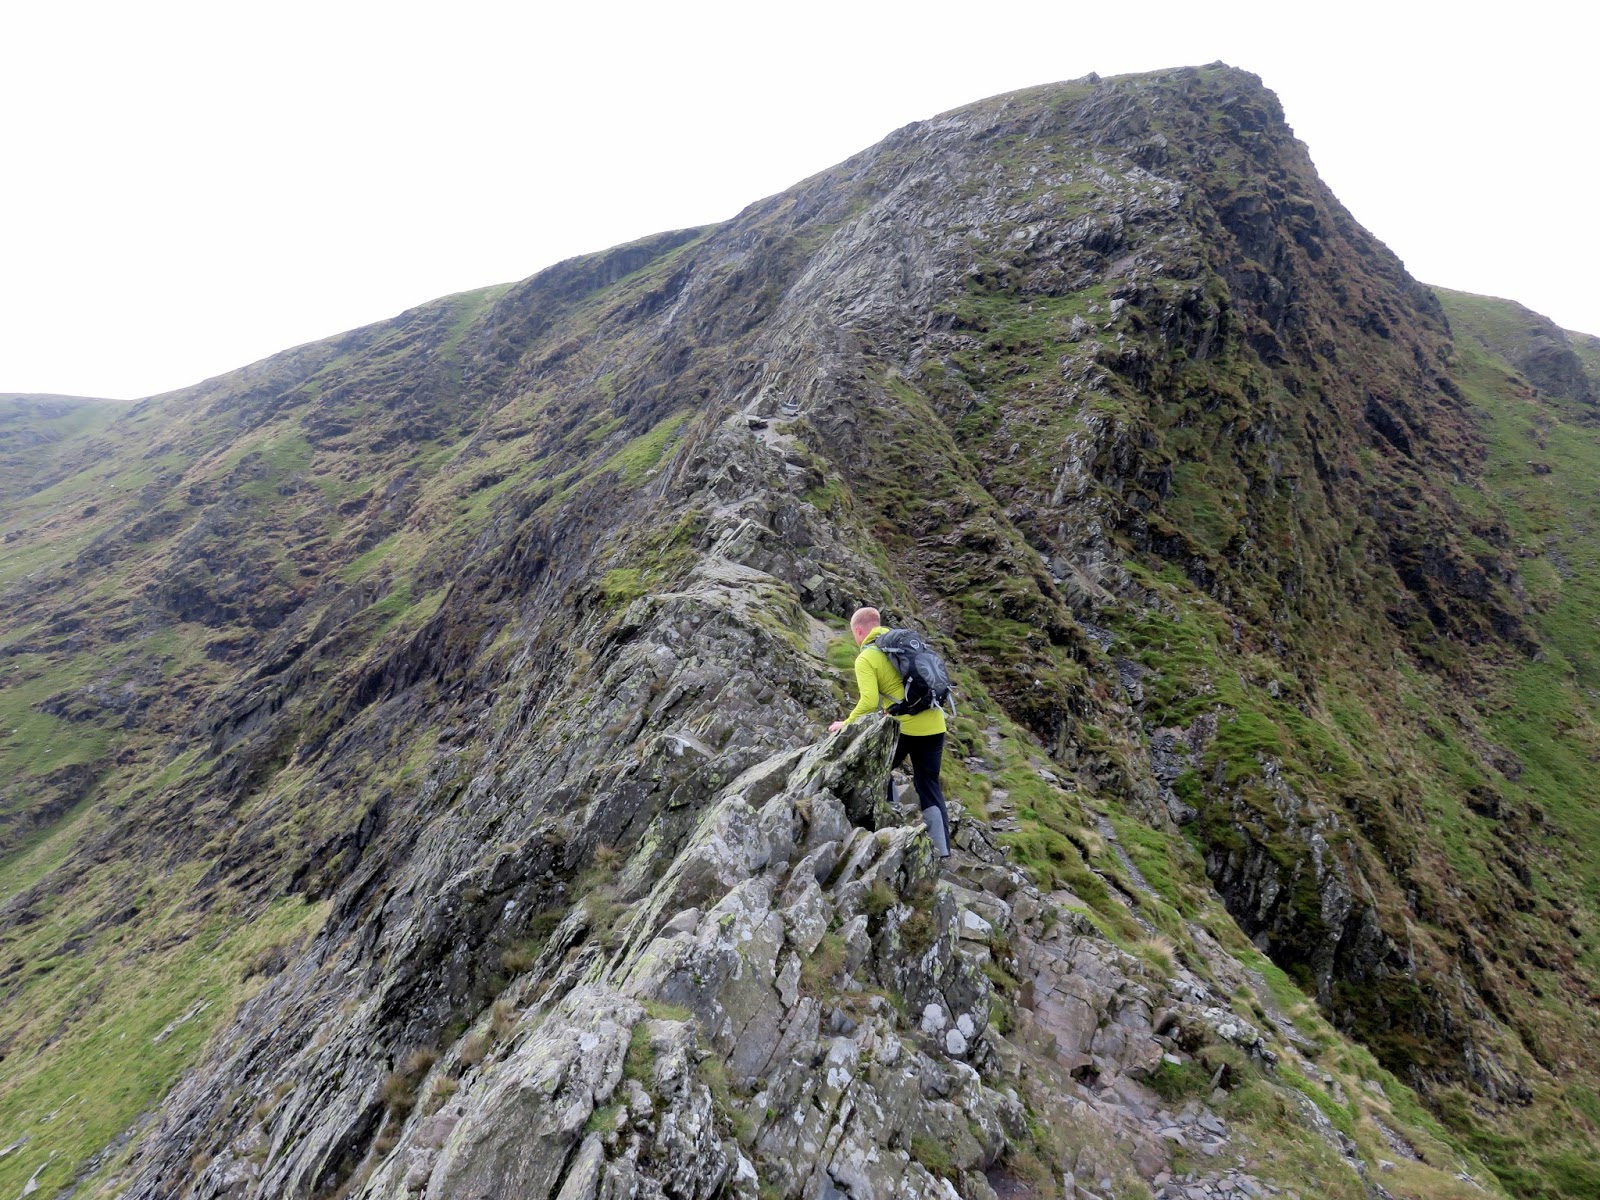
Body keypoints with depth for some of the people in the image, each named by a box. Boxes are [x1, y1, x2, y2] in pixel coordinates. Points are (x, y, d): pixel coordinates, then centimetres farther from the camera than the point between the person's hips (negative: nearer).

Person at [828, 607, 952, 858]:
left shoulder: (866, 658, -6)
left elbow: (869, 701, -17)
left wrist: (847, 724, -4)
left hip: (904, 727, -6)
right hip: (935, 725, 6)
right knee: (930, 787, 12)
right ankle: (942, 851, 11)